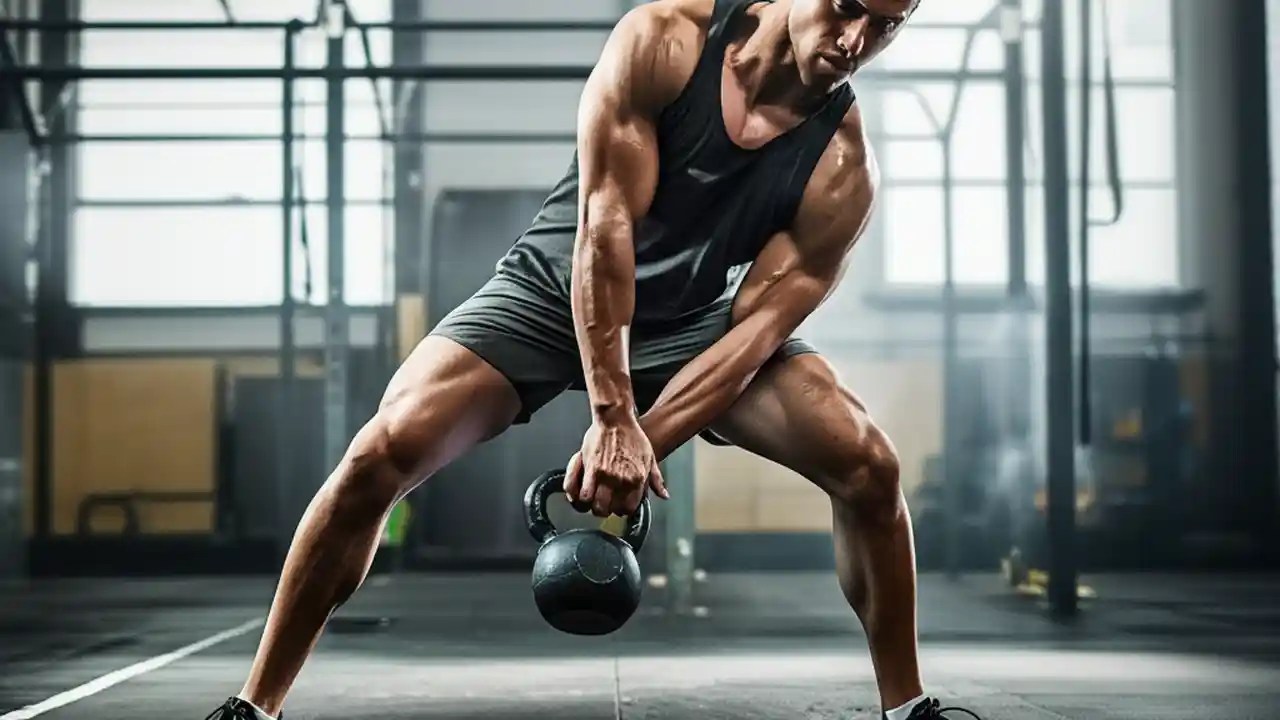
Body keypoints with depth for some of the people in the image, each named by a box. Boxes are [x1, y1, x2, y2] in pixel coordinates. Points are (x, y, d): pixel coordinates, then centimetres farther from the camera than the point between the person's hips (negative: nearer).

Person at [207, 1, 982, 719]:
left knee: (869, 466, -17)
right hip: (558, 287, -2)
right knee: (382, 453, -22)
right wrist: (612, 420, -33)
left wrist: (642, 443, -30)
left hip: (700, 318, 2)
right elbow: (603, 222, -28)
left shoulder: (842, 166, -18)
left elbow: (757, 324, -19)